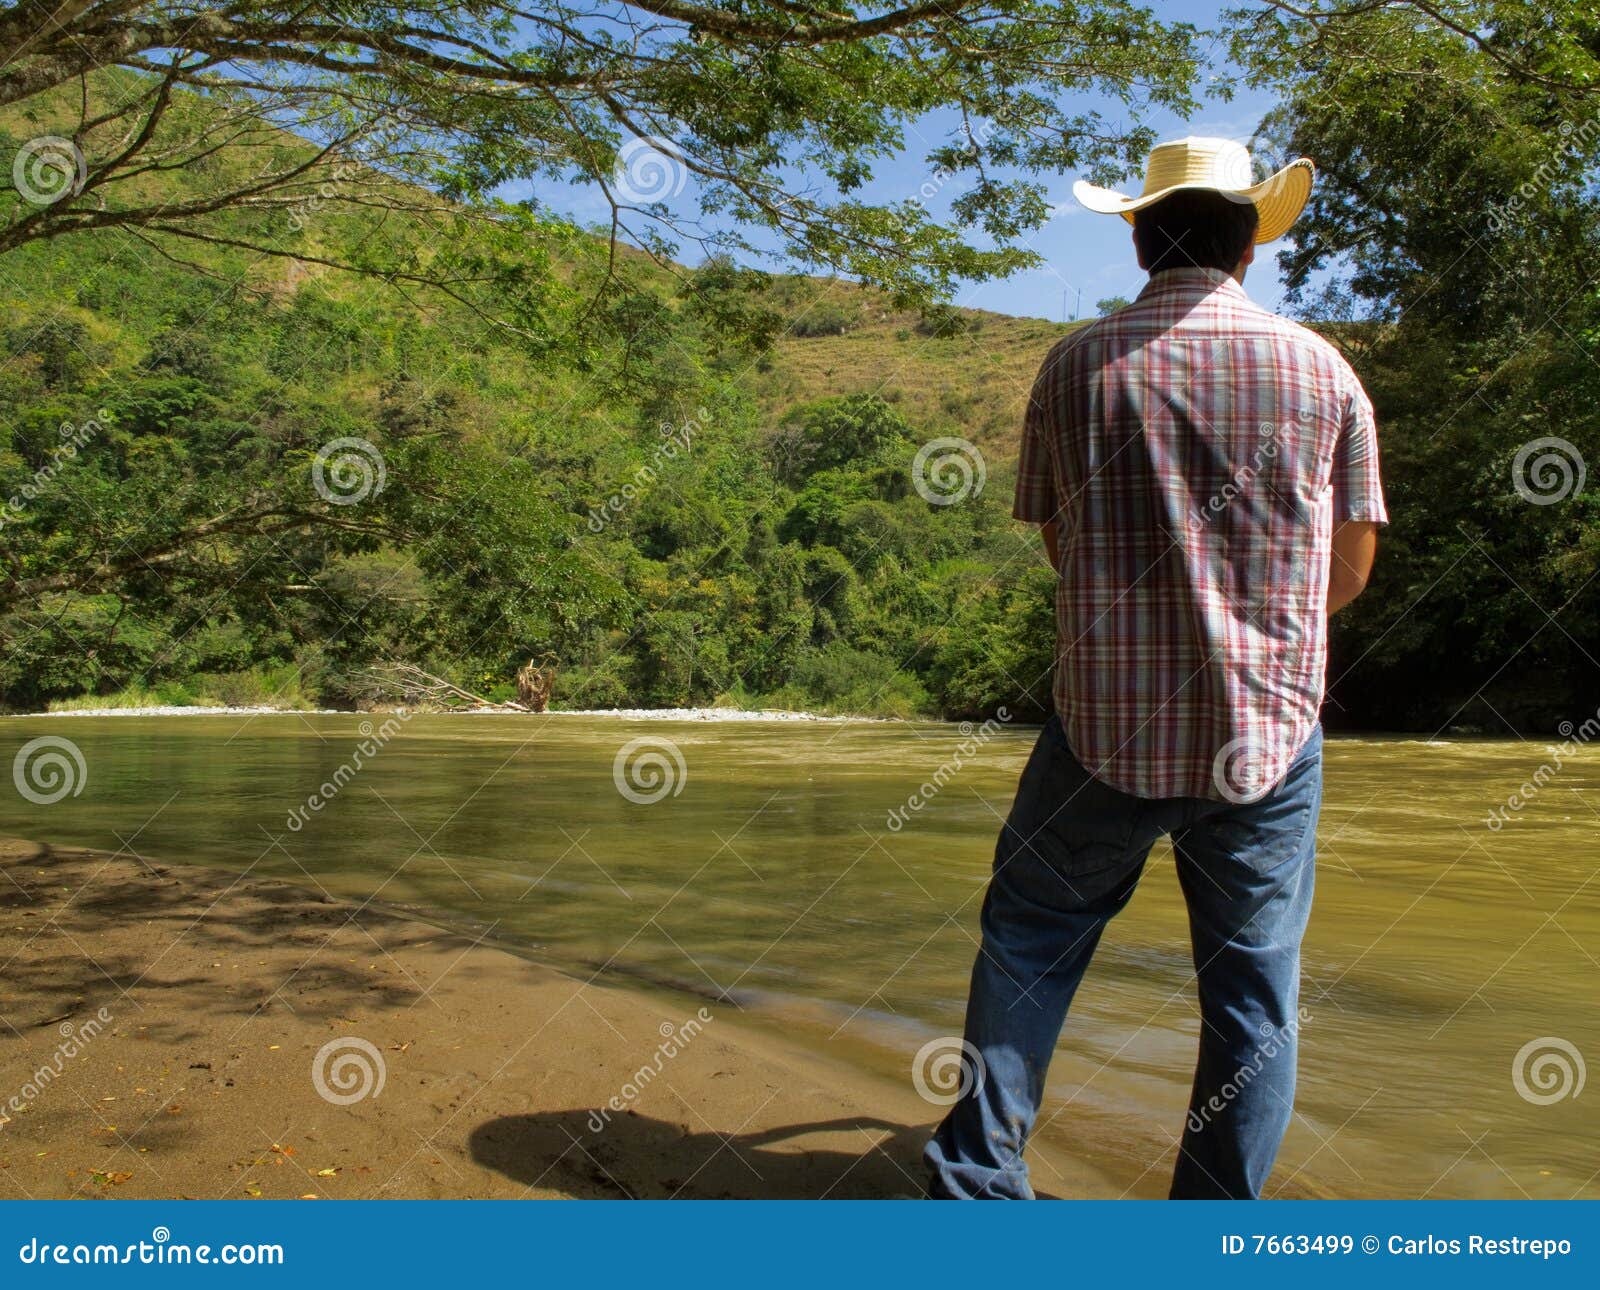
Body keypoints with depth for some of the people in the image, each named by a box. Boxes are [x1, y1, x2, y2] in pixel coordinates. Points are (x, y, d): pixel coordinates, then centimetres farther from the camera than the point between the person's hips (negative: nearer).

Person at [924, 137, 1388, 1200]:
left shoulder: (1077, 366, -1)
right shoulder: (1320, 368, -1)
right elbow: (1350, 570, 4)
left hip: (1107, 723, 0)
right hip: (1269, 726, 1)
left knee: (1029, 939, 16)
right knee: (1255, 987, 12)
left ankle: (976, 1178, 20)